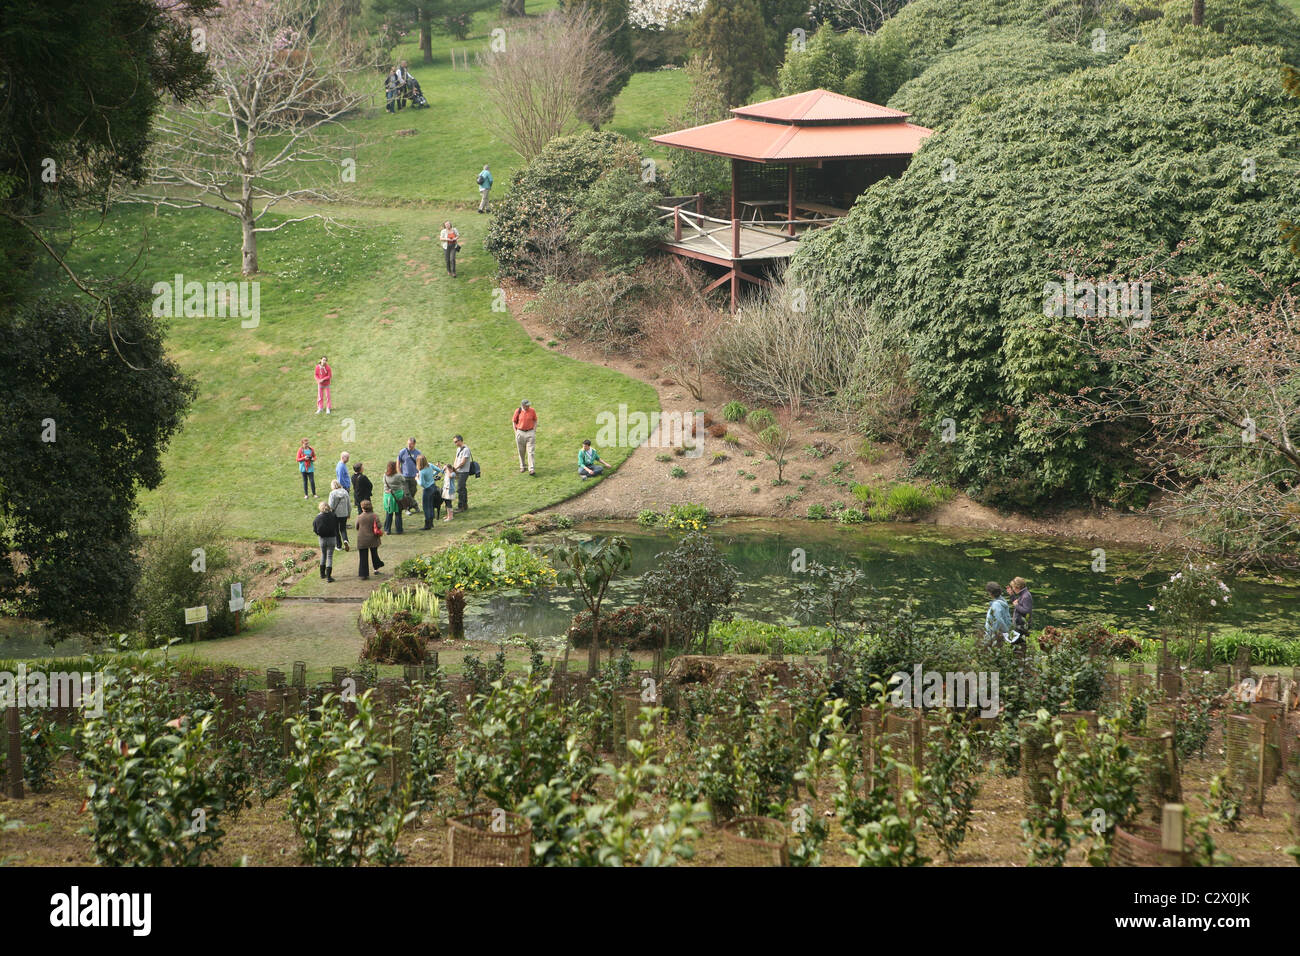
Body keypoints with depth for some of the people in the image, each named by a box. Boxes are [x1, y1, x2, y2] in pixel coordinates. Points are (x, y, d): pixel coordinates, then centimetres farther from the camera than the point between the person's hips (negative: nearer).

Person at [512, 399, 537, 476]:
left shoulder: (532, 410, -4)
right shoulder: (518, 411, -5)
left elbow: (535, 421, 8)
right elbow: (514, 422, 5)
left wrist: (534, 431, 1)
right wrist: (516, 433, 0)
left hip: (530, 433, -1)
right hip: (520, 433, 1)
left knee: (530, 452, -8)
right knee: (521, 452, 12)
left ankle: (531, 470, -12)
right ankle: (522, 467, 30)